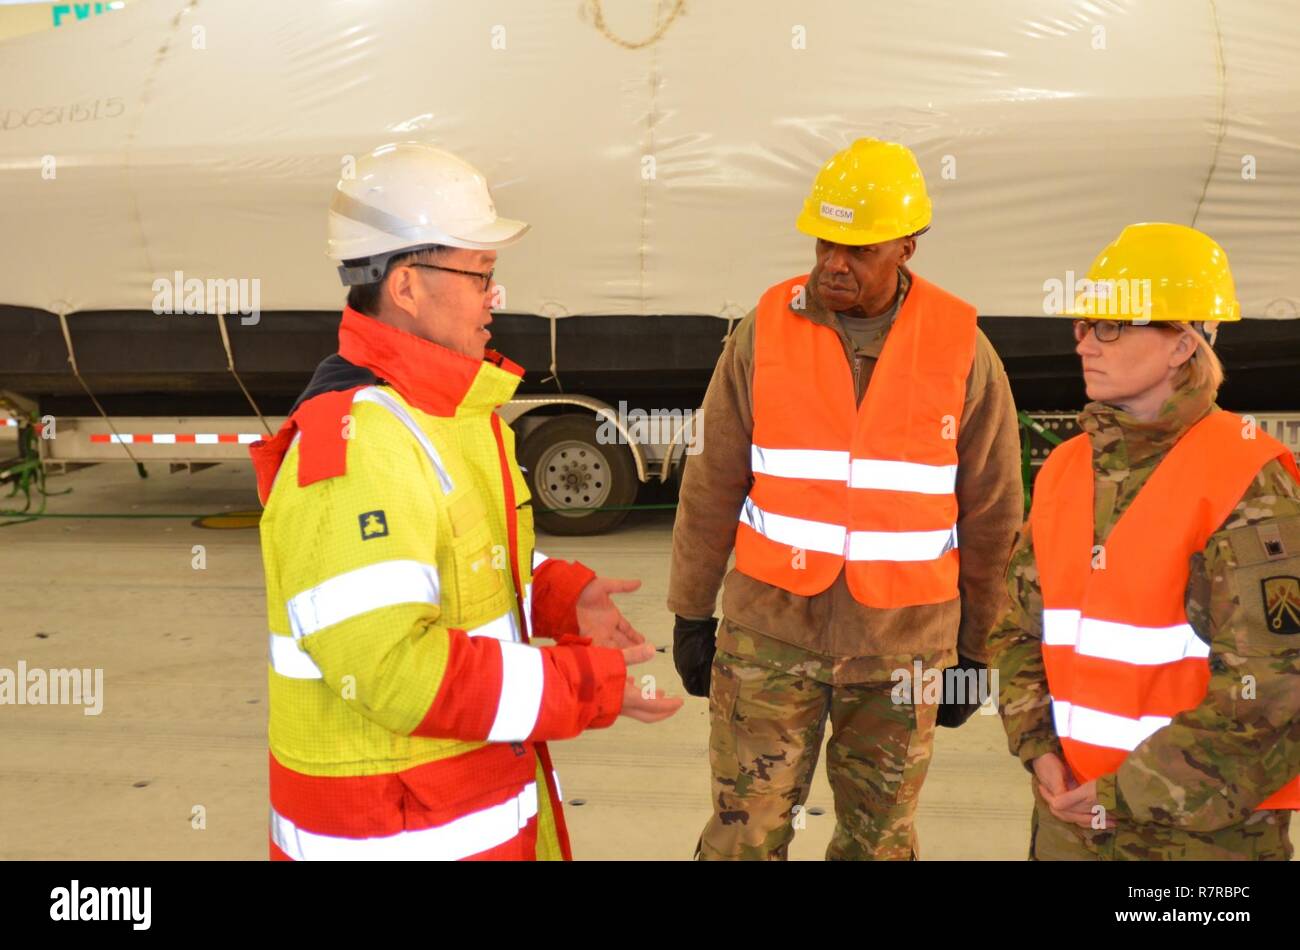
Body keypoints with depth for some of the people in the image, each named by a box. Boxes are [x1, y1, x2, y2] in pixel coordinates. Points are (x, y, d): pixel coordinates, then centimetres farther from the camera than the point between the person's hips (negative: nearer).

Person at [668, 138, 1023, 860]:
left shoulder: (962, 347, -4)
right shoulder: (766, 329, -3)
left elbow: (991, 514, 3)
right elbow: (713, 487, 2)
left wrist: (975, 647, 6)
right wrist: (691, 614, 5)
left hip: (901, 643, 0)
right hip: (771, 631, 0)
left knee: (878, 840, 13)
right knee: (743, 834, 5)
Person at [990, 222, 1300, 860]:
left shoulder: (1247, 484, -15)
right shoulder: (1065, 467, 4)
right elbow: (1020, 627, 10)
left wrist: (1128, 796, -15)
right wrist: (1039, 749, -3)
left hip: (1207, 824, -5)